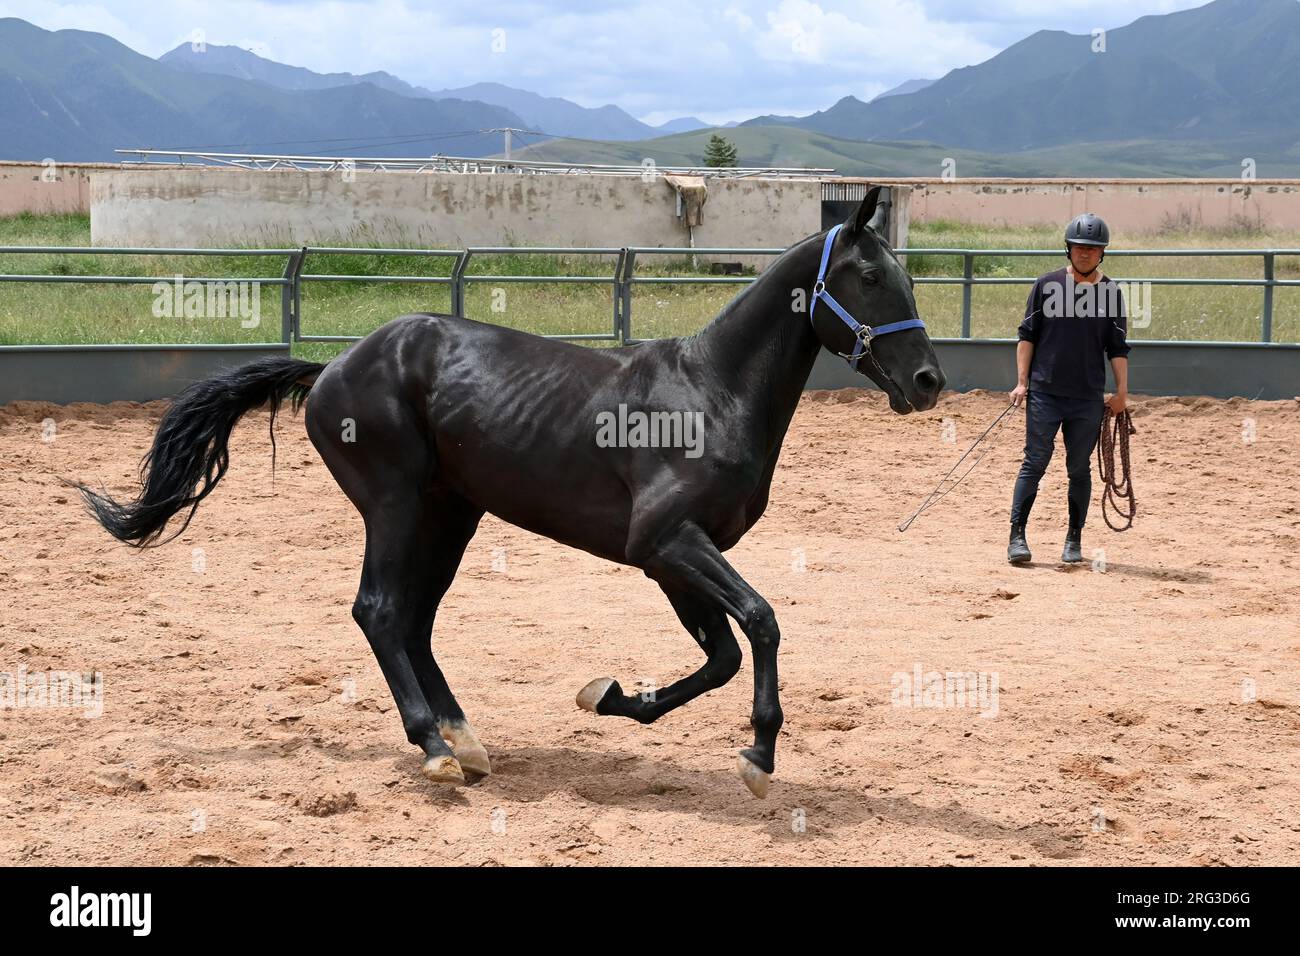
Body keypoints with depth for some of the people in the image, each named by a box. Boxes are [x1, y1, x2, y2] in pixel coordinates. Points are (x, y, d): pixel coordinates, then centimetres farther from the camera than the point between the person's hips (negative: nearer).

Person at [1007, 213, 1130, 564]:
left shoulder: (1111, 292, 6)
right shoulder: (1047, 284, 2)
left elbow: (1117, 347, 8)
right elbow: (1027, 335, 4)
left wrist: (1121, 391, -1)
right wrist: (1022, 382, -4)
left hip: (1089, 398, 2)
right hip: (1044, 393, -1)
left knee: (1080, 469, 6)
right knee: (1034, 463, -5)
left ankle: (1074, 539, 16)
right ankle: (1017, 535, -3)